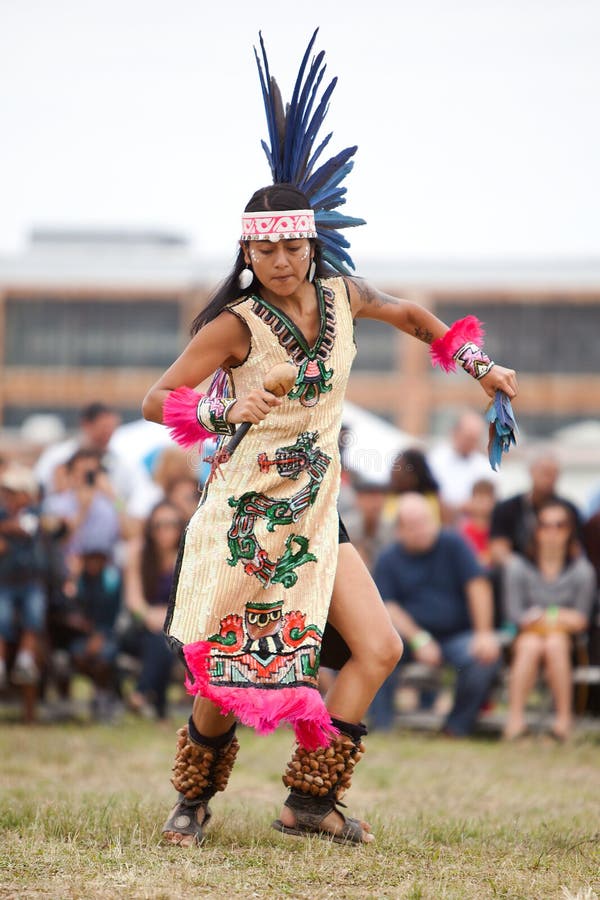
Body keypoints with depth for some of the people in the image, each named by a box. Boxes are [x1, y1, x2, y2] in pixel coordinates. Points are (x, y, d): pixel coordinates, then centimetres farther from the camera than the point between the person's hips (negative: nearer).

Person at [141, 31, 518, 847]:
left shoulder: (341, 295, 1)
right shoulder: (236, 323, -14)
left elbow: (409, 314, 24)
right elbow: (157, 401, -12)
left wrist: (479, 367, 22)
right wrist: (226, 407, -30)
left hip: (316, 515, 6)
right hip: (246, 517, -6)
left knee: (379, 648, -6)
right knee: (227, 676, -7)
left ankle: (310, 799, 2)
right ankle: (194, 799, 19)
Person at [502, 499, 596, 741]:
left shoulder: (582, 570, 4)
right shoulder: (518, 566, 4)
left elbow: (581, 620, -1)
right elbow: (514, 614, -4)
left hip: (567, 641, 0)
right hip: (527, 637, 0)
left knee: (555, 643, -35)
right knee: (531, 644, -35)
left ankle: (564, 719, -35)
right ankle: (515, 718, -40)